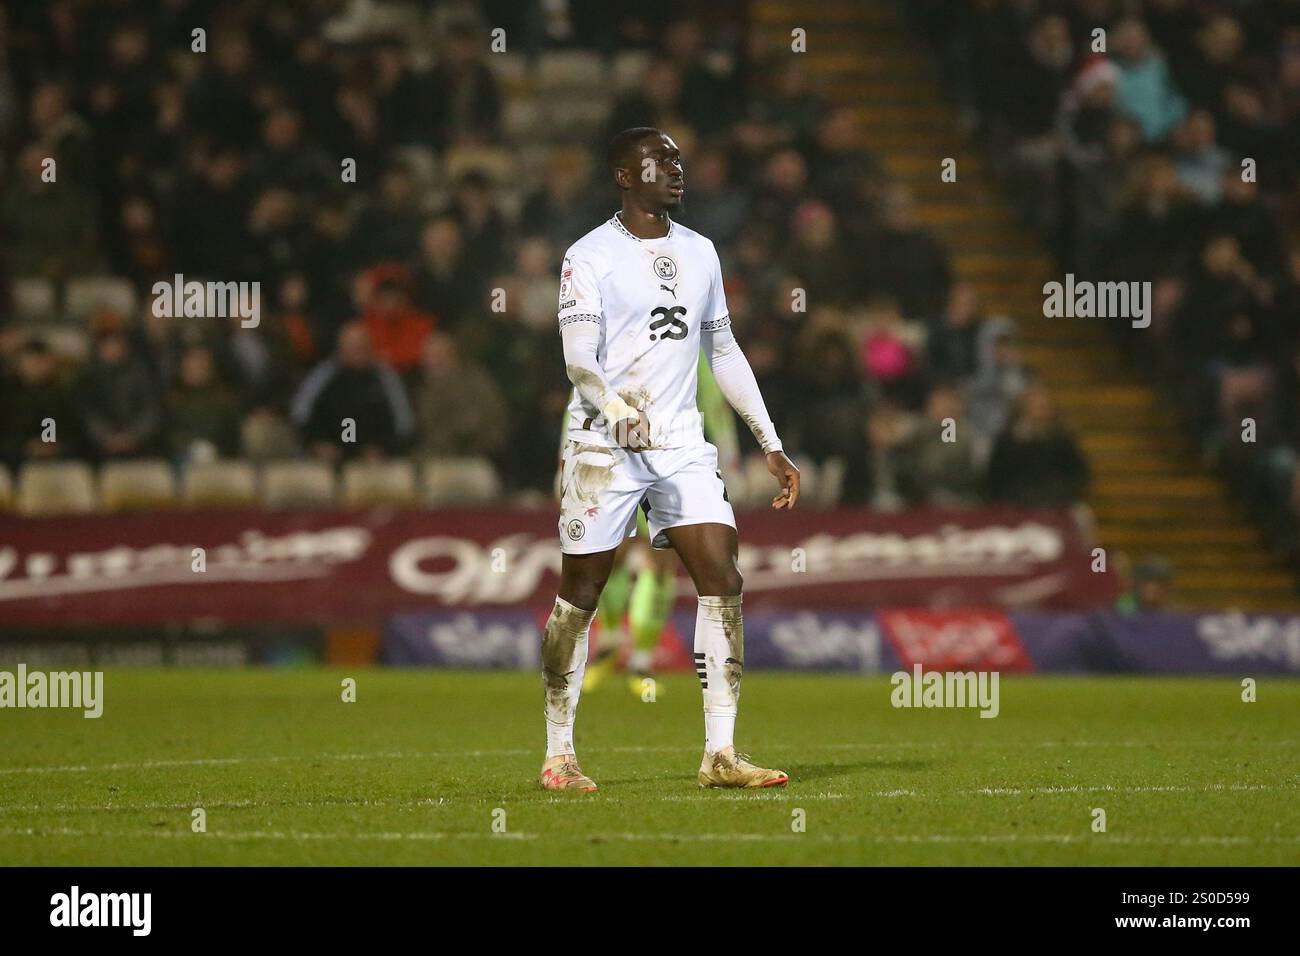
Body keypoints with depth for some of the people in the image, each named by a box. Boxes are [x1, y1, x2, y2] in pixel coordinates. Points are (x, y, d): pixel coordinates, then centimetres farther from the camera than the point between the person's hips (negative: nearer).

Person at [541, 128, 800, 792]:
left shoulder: (699, 253, 14)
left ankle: (720, 754, -8)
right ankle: (558, 756, 12)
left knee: (722, 583, -9)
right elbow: (579, 360, -15)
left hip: (681, 444, 5)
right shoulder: (590, 257, -5)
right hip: (603, 448, -5)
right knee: (578, 599, 1)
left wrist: (770, 445, 17)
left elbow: (724, 351, 21)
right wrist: (617, 412, -35)